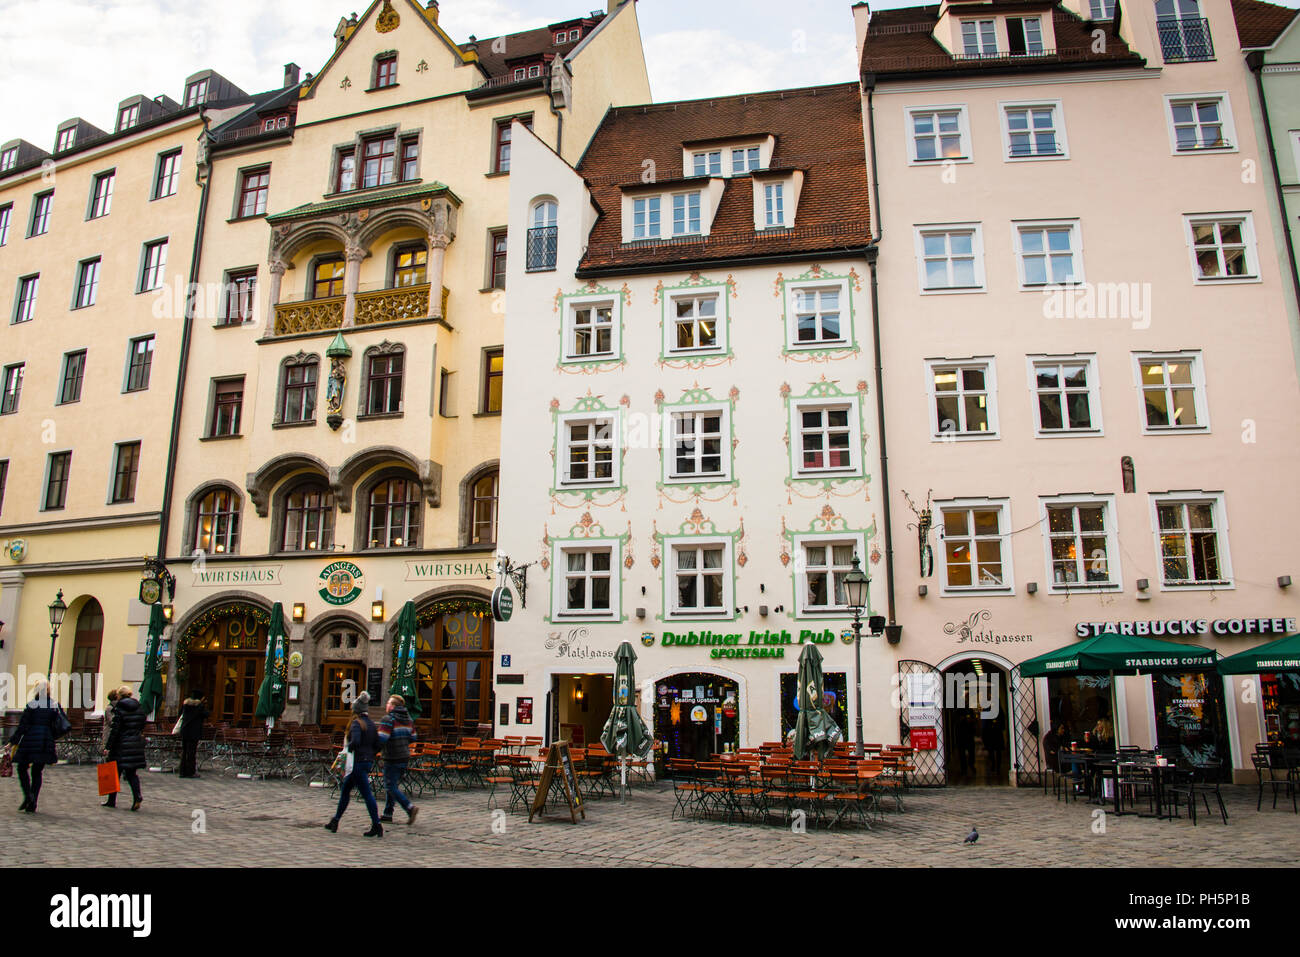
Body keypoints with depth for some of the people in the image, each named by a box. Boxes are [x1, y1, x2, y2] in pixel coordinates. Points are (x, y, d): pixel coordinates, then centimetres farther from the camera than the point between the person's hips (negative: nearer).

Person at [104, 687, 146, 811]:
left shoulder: (119, 710, -10)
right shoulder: (139, 708, 7)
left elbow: (115, 730, -13)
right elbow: (142, 727, 10)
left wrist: (108, 747, -10)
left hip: (121, 746, -5)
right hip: (136, 745, 5)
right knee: (132, 773, 8)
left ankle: (112, 801, 18)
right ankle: (137, 796, -10)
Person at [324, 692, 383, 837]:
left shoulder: (357, 724, -14)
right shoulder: (371, 724, 10)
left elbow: (355, 741, -29)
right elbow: (377, 745, 9)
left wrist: (348, 749, -11)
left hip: (357, 761, -8)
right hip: (368, 761, 8)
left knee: (367, 794, -7)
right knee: (345, 790, 20)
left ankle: (377, 825, -8)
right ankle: (335, 821, 27)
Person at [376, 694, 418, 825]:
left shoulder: (388, 719, -14)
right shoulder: (408, 719, 10)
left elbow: (381, 739, -21)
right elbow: (412, 738, 13)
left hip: (392, 759, -8)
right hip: (405, 757, 8)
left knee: (391, 786, -2)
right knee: (392, 785, 17)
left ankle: (410, 808, -16)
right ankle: (387, 814, 22)